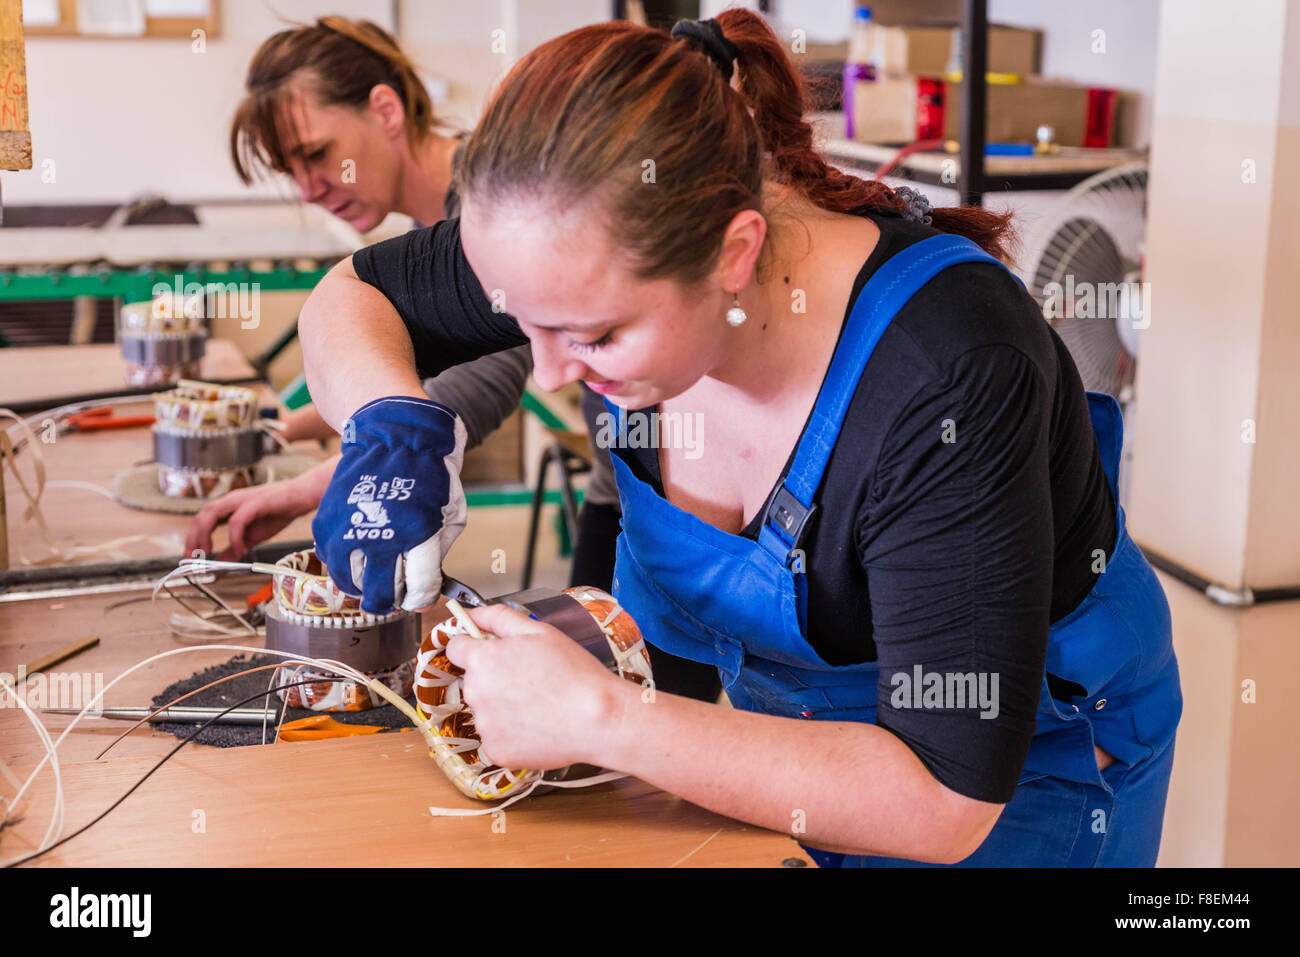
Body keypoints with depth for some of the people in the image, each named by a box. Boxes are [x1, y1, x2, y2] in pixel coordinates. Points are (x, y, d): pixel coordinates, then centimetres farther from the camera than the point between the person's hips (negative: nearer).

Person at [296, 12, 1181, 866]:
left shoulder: (944, 382, -39)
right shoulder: (595, 265, -22)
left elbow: (942, 802, -37)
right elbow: (352, 294, -4)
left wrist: (602, 719, -40)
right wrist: (391, 426, -26)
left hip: (1021, 766, -5)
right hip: (788, 722, 5)